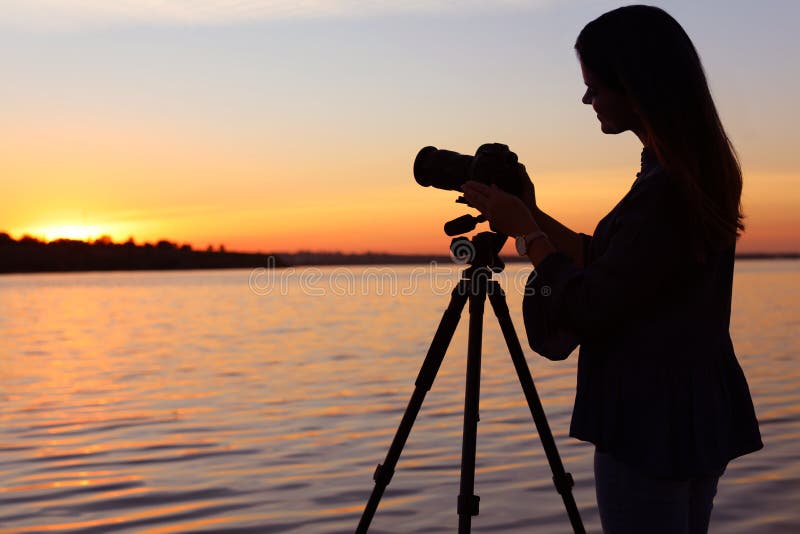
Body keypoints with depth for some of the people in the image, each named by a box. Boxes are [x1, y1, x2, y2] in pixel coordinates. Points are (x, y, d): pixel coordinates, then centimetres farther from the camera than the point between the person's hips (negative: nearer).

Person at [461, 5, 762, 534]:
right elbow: (611, 266, 15)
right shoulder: (700, 174, 7)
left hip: (650, 421, -10)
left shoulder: (666, 192, -24)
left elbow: (590, 307, -20)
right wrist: (533, 214, 13)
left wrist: (524, 231, -8)